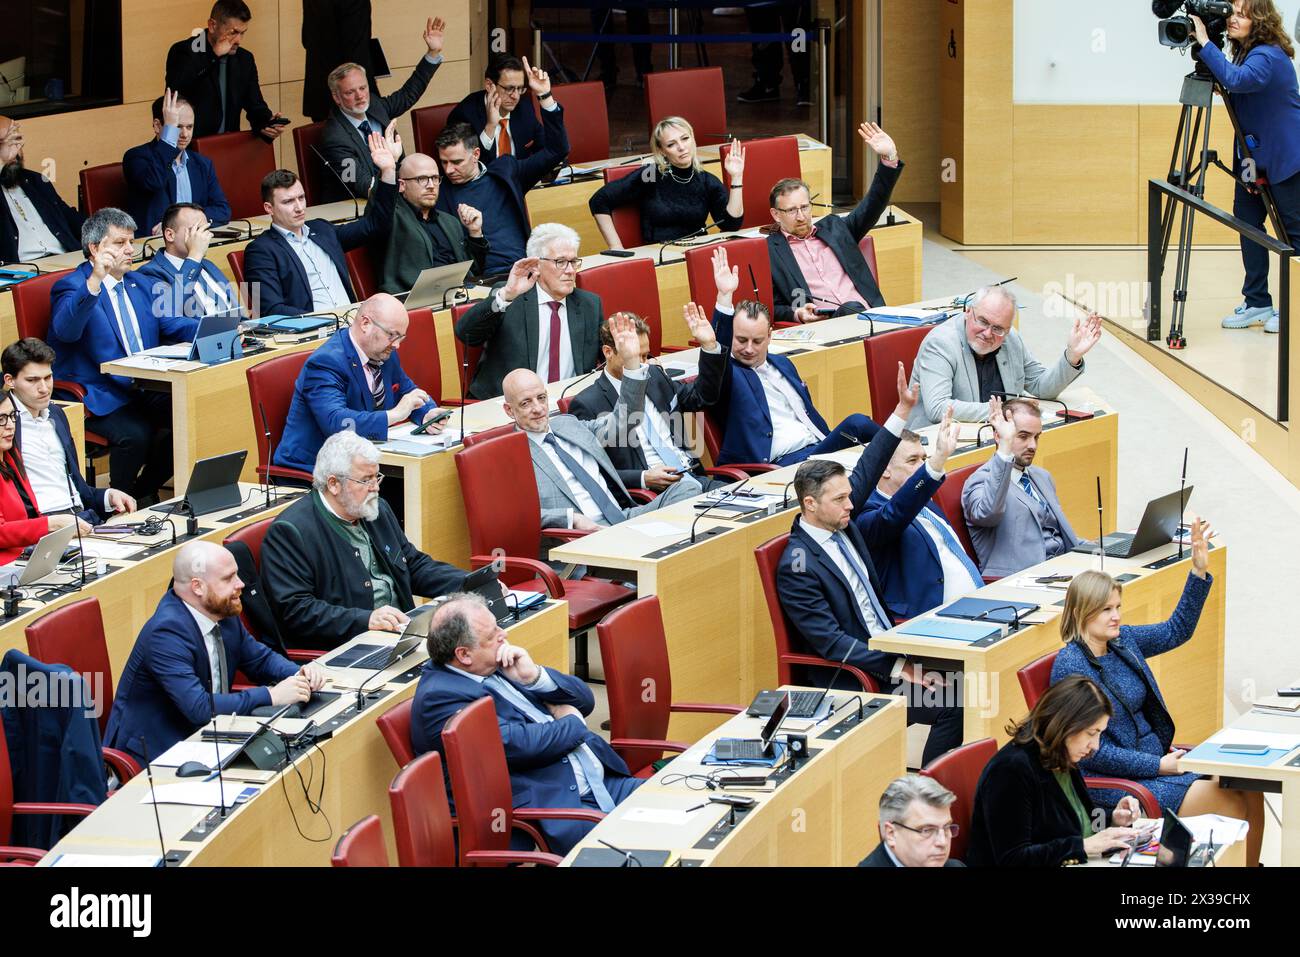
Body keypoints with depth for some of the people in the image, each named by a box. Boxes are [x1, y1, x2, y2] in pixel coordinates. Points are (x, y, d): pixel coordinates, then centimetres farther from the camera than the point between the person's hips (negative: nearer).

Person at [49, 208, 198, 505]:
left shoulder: (139, 283, 19)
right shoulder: (72, 287, -7)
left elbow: (171, 322, 17)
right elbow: (65, 329, -27)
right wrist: (94, 281, -42)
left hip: (145, 391, 7)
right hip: (98, 397, -7)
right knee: (135, 434, -33)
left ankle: (145, 491, 3)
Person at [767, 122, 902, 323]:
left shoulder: (832, 228, 26)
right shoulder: (769, 250, 14)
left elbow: (873, 204, 27)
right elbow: (769, 309, 11)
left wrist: (889, 158, 16)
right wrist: (797, 315, -11)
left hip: (866, 313, 5)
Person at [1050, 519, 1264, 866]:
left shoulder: (1121, 641, 6)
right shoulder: (1071, 666, -16)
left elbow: (1176, 631, 18)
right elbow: (1092, 752, -18)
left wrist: (1199, 571, 5)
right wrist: (1158, 766, -17)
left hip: (1156, 756, 8)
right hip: (1113, 781, -8)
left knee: (1249, 790, -11)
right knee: (1233, 803, -19)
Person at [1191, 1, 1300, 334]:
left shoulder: (1269, 56, -21)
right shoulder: (1244, 53, 7)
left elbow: (1237, 80, -39)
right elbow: (1232, 89, 16)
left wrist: (1205, 43, -37)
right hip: (1254, 157, 9)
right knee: (1247, 222, 5)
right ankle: (1257, 303, 10)